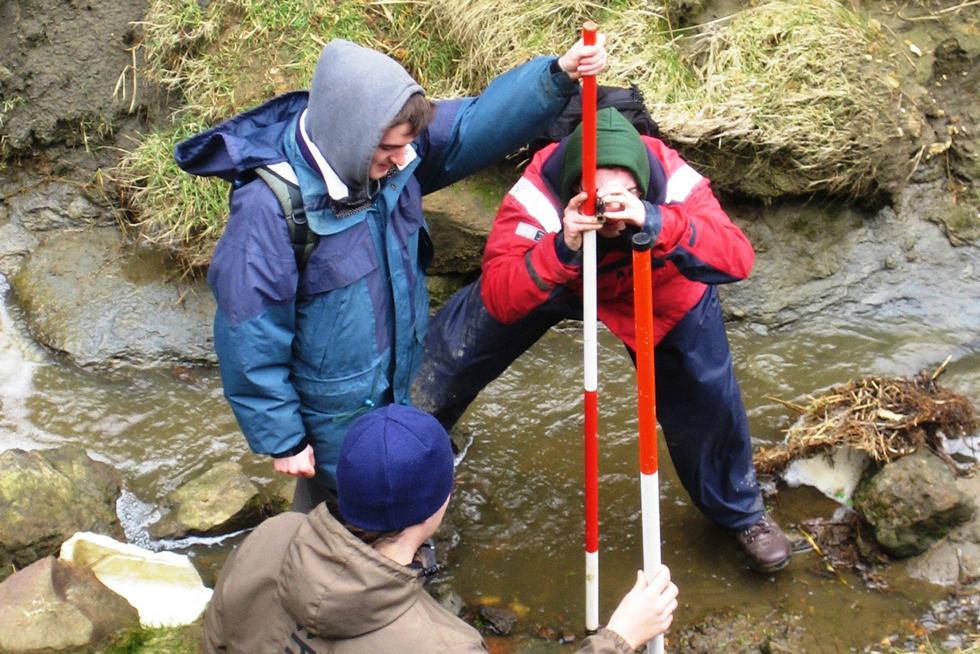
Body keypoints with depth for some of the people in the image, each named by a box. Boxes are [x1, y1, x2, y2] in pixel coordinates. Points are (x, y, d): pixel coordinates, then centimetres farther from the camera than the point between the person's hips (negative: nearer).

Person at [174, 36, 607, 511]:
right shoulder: (268, 205, -30)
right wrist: (282, 439, -14)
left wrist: (558, 75, -20)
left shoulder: (390, 156, -13)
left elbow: (479, 122, -5)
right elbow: (250, 340, -22)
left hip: (395, 392, 7)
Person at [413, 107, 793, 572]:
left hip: (659, 295, 0)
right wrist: (562, 249, -61)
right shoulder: (539, 191, -40)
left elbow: (737, 259, -50)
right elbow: (497, 298, -45)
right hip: (555, 280, 0)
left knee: (706, 398, -3)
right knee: (451, 354, 3)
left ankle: (741, 512, 29)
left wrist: (655, 223, -63)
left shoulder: (674, 183, -38)